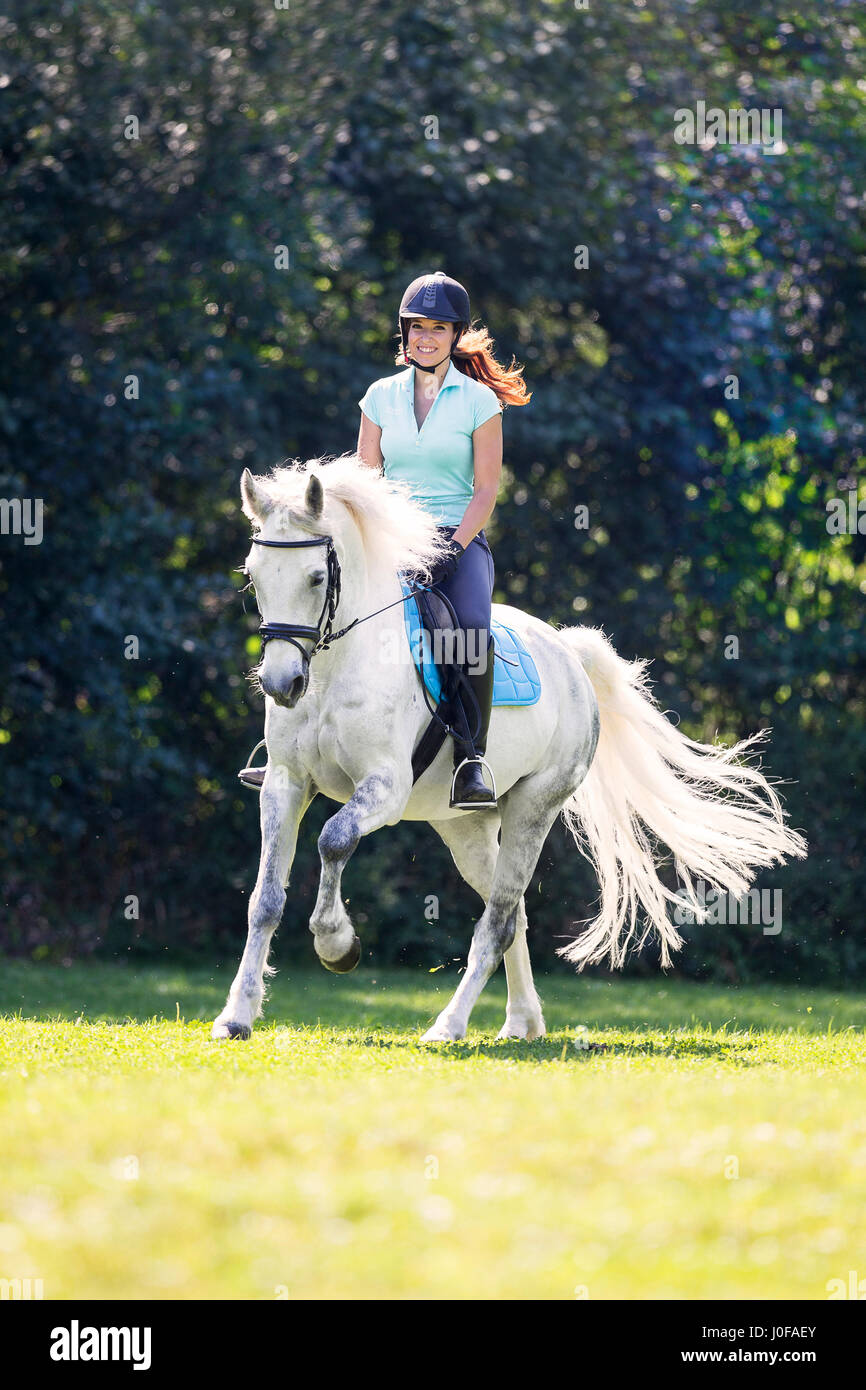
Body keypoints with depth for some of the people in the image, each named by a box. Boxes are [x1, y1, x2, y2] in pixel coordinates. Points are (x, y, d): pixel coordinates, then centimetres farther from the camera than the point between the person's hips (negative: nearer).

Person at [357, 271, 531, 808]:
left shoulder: (479, 401, 2)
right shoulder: (382, 396, 11)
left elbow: (486, 490, -1)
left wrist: (451, 549, -16)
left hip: (459, 539, -3)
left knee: (472, 631, -33)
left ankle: (472, 758, -28)